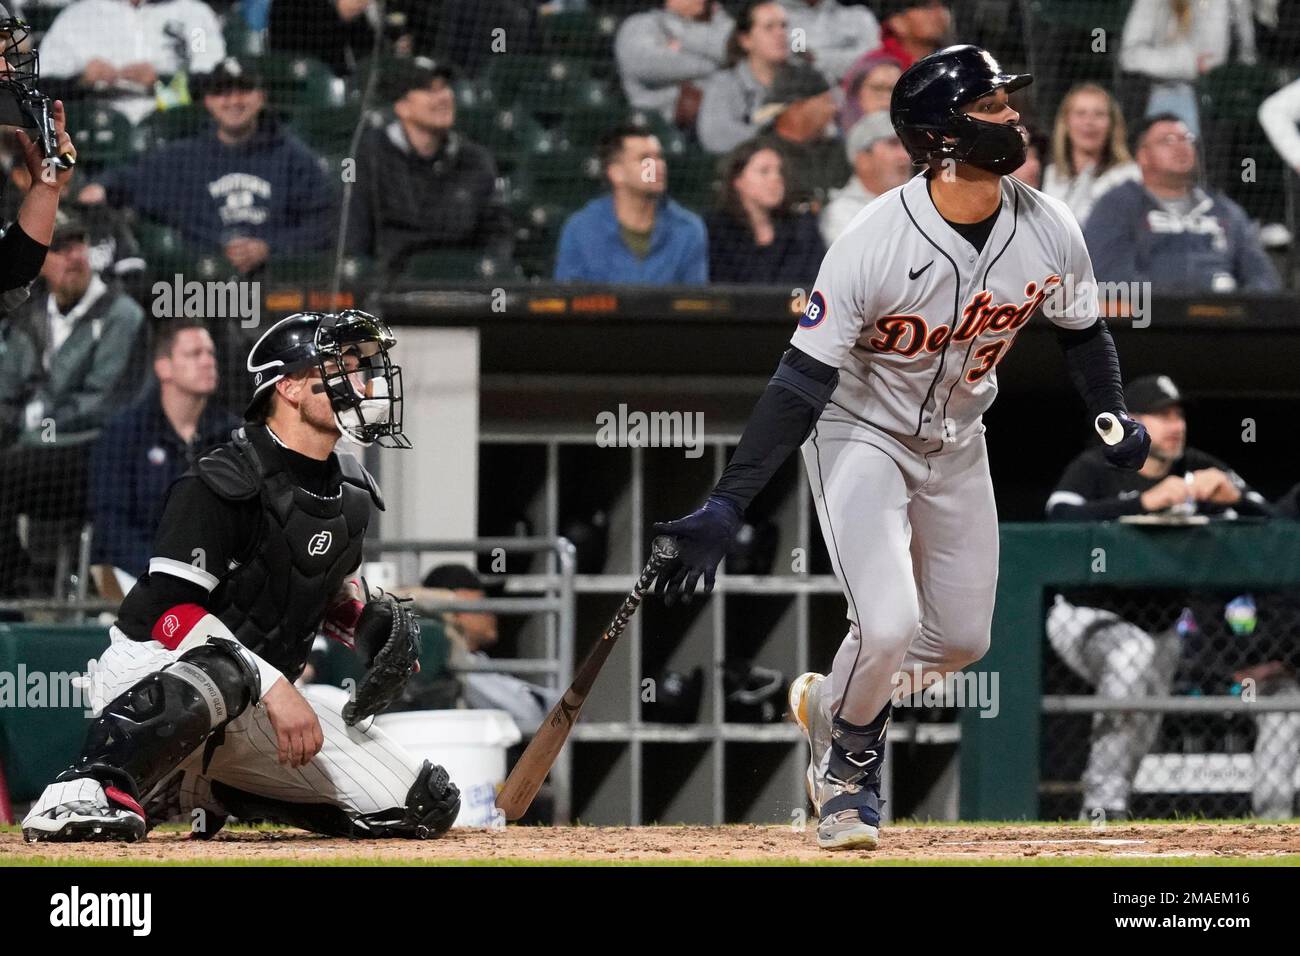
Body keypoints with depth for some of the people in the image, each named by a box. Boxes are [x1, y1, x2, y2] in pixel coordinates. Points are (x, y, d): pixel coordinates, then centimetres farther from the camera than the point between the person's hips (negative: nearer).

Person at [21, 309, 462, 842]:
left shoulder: (350, 493, 7)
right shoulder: (227, 483, -18)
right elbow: (172, 612, -25)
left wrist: (366, 621, 1)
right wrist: (275, 689, -33)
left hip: (254, 708, 8)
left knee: (426, 807, -2)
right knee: (222, 668, -45)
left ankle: (208, 789, 10)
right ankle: (79, 793, -43)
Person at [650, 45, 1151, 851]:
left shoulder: (1050, 231, -16)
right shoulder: (875, 246, -31)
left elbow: (1082, 330, 7)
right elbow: (803, 383, -29)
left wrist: (1115, 419, -7)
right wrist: (727, 506, -34)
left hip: (956, 443, 6)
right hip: (860, 435, -6)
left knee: (961, 641, 11)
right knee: (888, 626, -20)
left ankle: (833, 702, 41)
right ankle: (850, 762, 11)